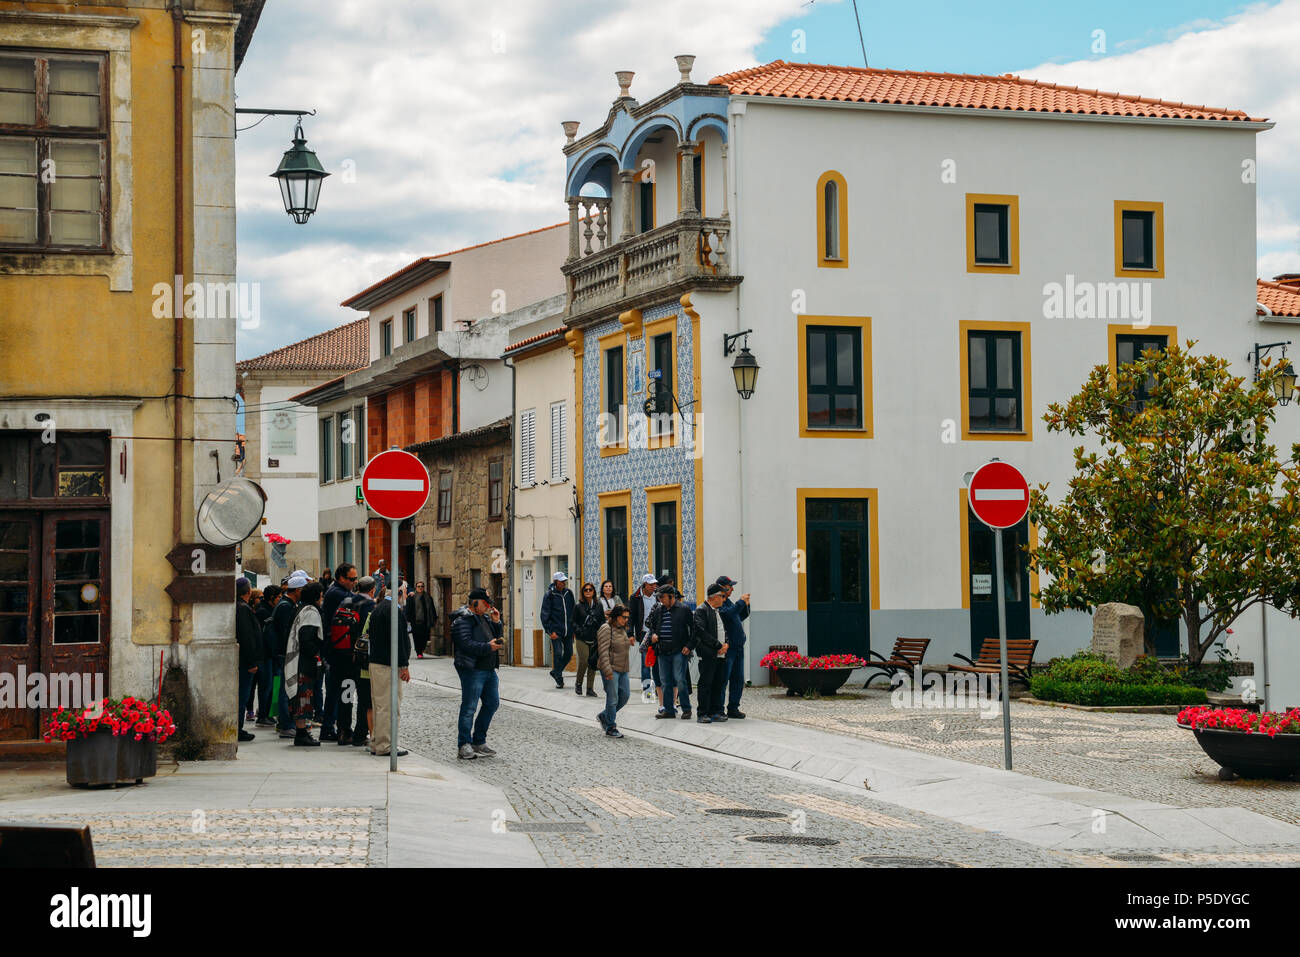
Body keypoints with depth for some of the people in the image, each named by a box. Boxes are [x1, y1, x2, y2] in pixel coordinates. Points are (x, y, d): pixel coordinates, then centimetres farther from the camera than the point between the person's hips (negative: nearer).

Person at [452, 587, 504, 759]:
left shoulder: (485, 618, 19)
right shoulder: (463, 620, -9)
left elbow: (496, 639, 21)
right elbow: (466, 644, -20)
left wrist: (496, 623, 7)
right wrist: (488, 647, -23)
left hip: (489, 670, 9)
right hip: (472, 670, -9)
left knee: (492, 703, 12)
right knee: (469, 708, -6)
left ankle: (479, 742, 23)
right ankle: (464, 746, -1)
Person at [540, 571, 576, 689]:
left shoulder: (568, 593, 8)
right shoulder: (550, 595, -6)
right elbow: (545, 615, -6)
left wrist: (573, 628, 12)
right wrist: (550, 631, -12)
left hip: (568, 630, 5)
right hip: (556, 630, -5)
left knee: (569, 653, 7)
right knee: (558, 653, -7)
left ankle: (556, 671, 28)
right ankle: (559, 679, 3)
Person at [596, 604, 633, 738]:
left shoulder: (622, 629, 15)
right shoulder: (606, 629, -13)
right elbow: (603, 651, -19)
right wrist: (608, 670, -23)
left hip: (623, 669, 9)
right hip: (611, 669, -9)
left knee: (625, 695, 11)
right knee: (613, 698, -5)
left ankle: (604, 716, 27)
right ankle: (610, 727, 5)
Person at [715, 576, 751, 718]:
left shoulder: (728, 602, 19)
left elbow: (741, 617, 29)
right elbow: (729, 613, -27)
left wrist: (746, 604, 15)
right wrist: (742, 601, -17)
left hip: (738, 647, 9)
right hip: (727, 647, -9)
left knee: (738, 680, 10)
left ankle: (733, 708, 16)